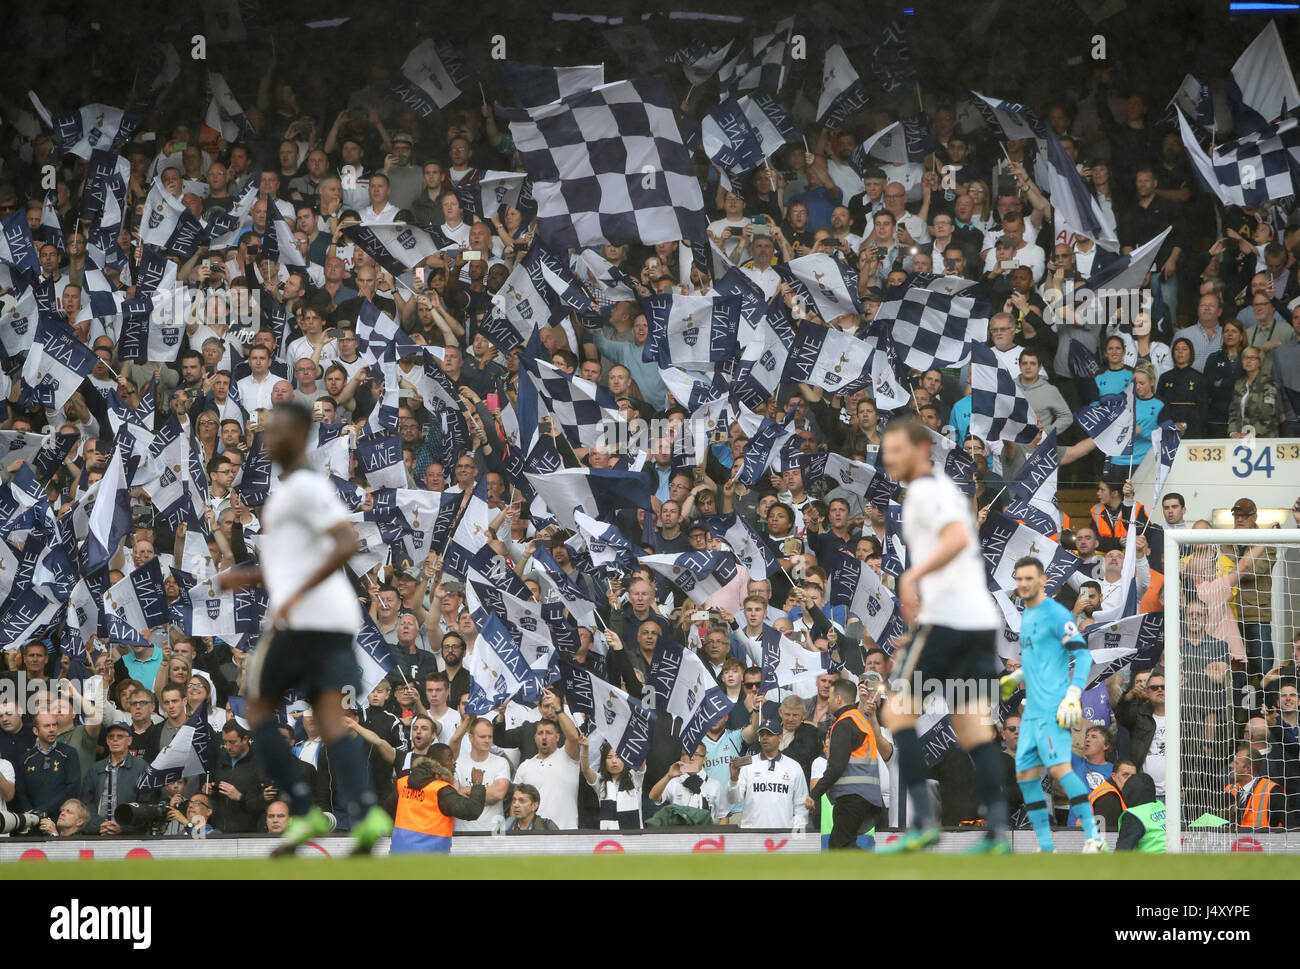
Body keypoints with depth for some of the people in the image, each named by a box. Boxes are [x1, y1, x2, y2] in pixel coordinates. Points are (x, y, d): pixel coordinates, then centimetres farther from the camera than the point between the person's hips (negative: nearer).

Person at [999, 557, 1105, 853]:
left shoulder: (1056, 614, -7)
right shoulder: (1025, 617, 20)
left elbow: (1082, 655, -13)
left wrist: (1073, 696, -21)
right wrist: (1015, 679, 20)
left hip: (1053, 708, -9)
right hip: (1032, 710, 9)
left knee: (1058, 767, -20)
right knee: (1025, 775, 4)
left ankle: (1093, 837, -19)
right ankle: (1046, 847, 9)